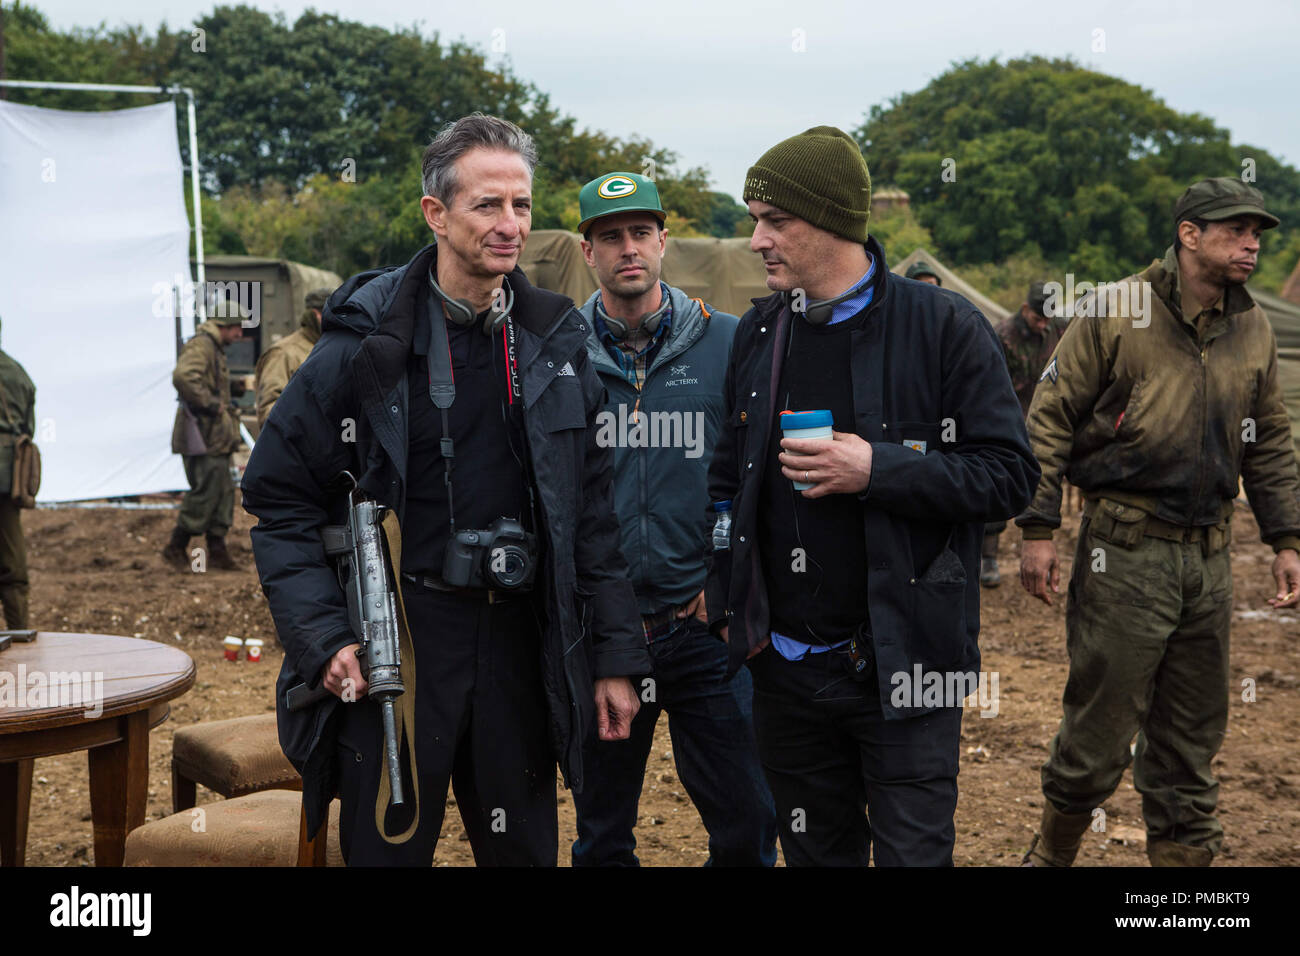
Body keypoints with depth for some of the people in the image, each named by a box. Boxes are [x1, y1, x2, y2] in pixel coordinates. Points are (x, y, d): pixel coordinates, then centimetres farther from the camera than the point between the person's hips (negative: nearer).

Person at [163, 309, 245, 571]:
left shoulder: (215, 349, 21)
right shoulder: (200, 346, -13)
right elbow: (183, 377, -30)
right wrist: (210, 404, -22)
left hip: (216, 437, 10)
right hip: (202, 437, -10)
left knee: (224, 491, 9)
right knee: (205, 493, -8)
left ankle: (218, 551, 13)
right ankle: (176, 548, 2)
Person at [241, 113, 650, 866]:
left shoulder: (555, 341, 5)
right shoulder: (369, 339, -7)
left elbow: (594, 510, 7)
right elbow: (280, 497, -4)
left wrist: (615, 657, 5)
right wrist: (323, 640, -13)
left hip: (519, 641, 4)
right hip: (394, 642, -3)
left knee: (524, 848, 14)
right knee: (389, 845, 4)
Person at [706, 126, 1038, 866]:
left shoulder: (943, 326, -9)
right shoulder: (759, 334, 7)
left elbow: (1010, 474, -11)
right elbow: (730, 480, 14)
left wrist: (878, 469, -21)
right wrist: (729, 608, 6)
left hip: (901, 665, -5)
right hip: (786, 664, 5)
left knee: (913, 853, 4)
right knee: (816, 853, 18)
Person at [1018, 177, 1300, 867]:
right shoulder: (1116, 313, -5)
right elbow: (1050, 420, -5)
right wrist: (1038, 531, -9)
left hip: (1208, 558, 5)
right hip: (1124, 552, -5)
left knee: (1192, 738, 12)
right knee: (1099, 729, 1)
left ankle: (1182, 851, 25)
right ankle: (1051, 854, 23)